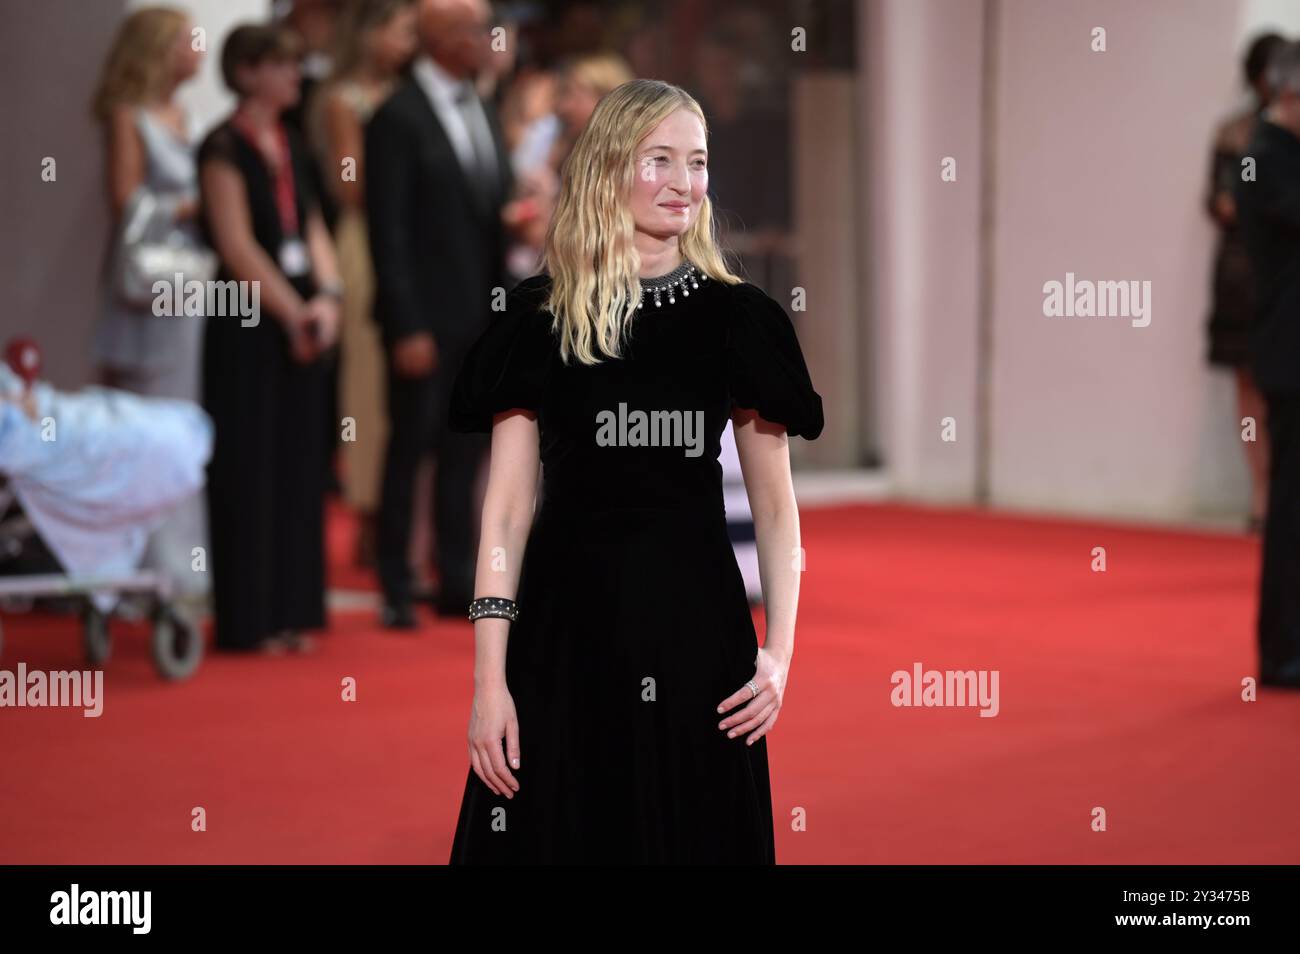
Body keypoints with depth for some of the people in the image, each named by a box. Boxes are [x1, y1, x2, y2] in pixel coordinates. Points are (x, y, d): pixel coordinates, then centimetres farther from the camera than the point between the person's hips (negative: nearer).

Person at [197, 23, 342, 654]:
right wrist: (294, 311, -14)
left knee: (298, 465, 9)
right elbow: (237, 245, -14)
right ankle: (248, 619, 4)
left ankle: (291, 610, 15)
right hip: (248, 324, -7)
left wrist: (327, 296, -4)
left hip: (301, 319, 7)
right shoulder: (224, 148, -8)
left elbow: (312, 227, 13)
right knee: (249, 466, -2)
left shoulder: (291, 146, 14)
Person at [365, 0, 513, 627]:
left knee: (465, 452, 10)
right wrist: (407, 328, -16)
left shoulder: (483, 112, 13)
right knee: (409, 451, 1)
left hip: (481, 316, 7)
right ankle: (396, 591, 9)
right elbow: (388, 232, -13)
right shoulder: (397, 119, -10)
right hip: (427, 317, -7)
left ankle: (457, 582, 17)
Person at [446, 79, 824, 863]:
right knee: (556, 832, 4)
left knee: (692, 834, 6)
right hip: (566, 626, -1)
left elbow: (776, 505, 6)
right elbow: (508, 508, -1)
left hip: (696, 628, 1)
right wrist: (489, 678, -7)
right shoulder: (541, 319, 1)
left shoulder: (736, 318, 4)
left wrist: (780, 651, -6)